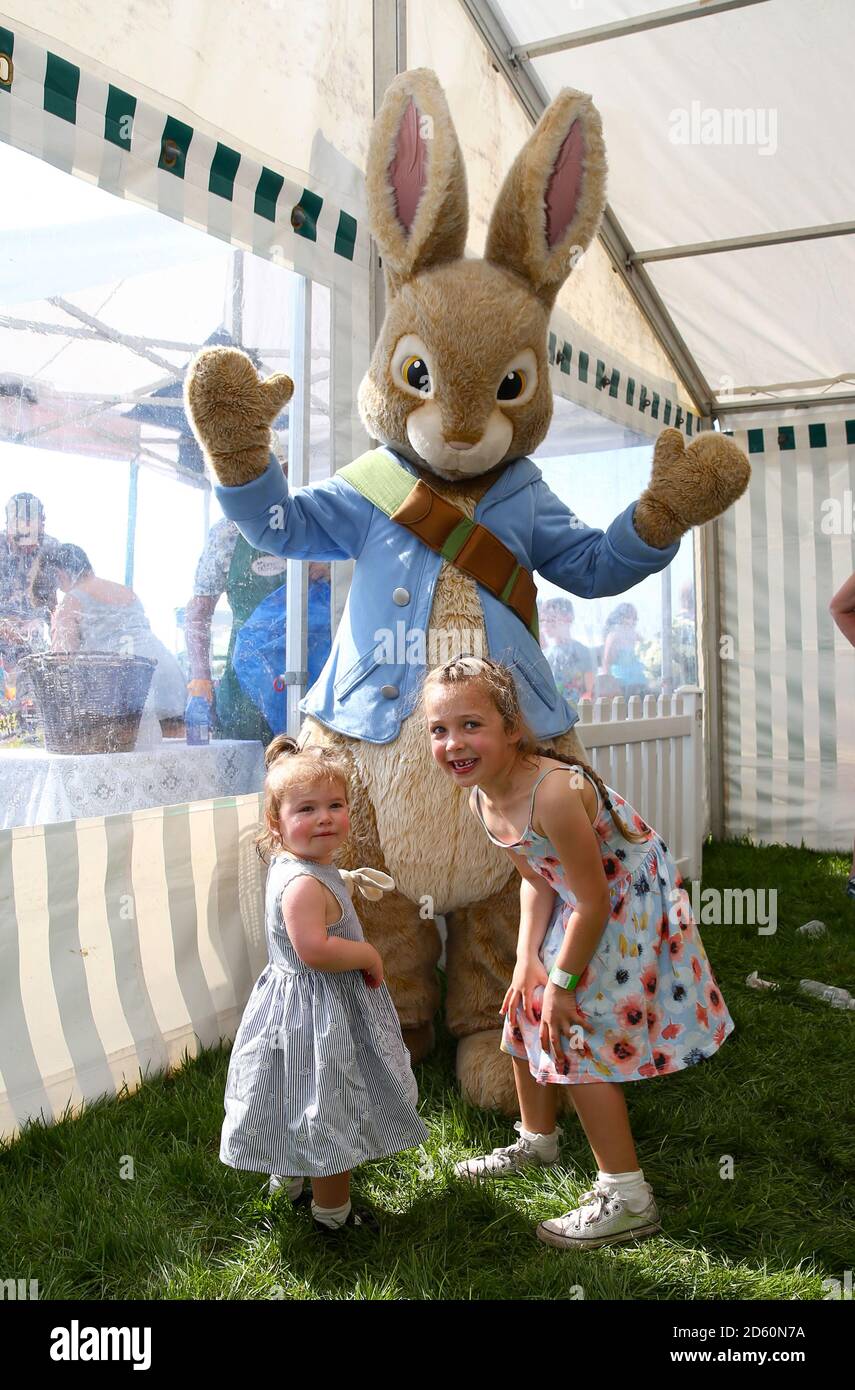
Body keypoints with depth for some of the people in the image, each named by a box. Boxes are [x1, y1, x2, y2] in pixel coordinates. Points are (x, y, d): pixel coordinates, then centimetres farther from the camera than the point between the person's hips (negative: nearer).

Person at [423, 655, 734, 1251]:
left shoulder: (553, 792, -36)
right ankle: (538, 1140, 42)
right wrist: (528, 959, -3)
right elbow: (536, 879, 4)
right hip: (581, 903, 9)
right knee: (527, 1011, 17)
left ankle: (628, 1196, 7)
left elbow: (593, 903, -29)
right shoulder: (481, 797, -9)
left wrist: (561, 982, -17)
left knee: (576, 1033, -8)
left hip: (631, 904, -9)